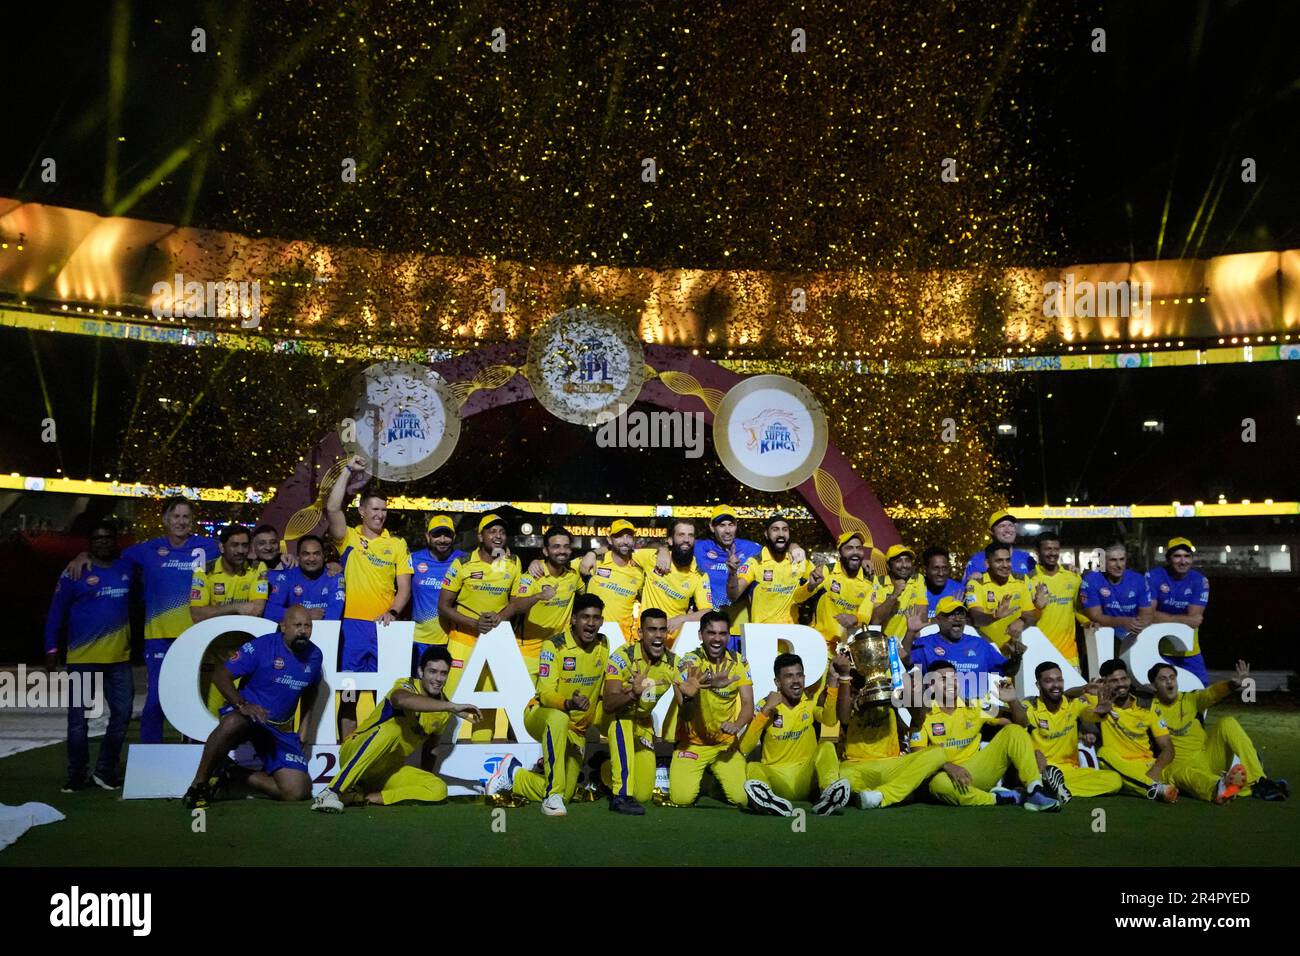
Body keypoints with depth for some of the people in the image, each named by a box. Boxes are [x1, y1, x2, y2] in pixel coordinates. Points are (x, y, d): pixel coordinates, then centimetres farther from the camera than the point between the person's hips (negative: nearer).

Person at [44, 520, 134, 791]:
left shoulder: (127, 567, 7)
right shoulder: (75, 573, -1)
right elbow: (56, 613, 1)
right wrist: (51, 649, -5)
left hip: (119, 658, 4)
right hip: (83, 659, -3)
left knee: (122, 713, 5)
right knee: (79, 718, 2)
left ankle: (105, 770, 18)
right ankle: (77, 774, 13)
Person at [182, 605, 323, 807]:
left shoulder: (314, 655, 4)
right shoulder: (261, 647, -12)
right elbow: (221, 676, -14)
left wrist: (304, 722, 13)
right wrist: (242, 705, -28)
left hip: (281, 729, 4)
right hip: (245, 715, -4)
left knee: (297, 791, -13)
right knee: (232, 723, -43)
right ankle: (199, 783, -23)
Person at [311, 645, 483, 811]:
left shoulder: (444, 709, 2)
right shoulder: (407, 686, -18)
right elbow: (401, 700, -44)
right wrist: (453, 707, -49)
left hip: (389, 771, 6)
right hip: (354, 754, -6)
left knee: (439, 790, -16)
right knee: (390, 729, -37)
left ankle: (367, 797, -16)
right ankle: (332, 792, -33)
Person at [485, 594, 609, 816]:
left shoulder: (603, 645, -3)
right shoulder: (555, 646, -18)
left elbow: (606, 690, 9)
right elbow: (545, 693, -25)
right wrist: (569, 704, -45)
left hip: (576, 731, 5)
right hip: (541, 715, -5)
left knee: (565, 795, 0)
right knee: (559, 718, -42)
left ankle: (512, 775, 26)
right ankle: (553, 795, -32)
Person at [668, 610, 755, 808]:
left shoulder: (739, 662, -2)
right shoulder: (690, 660, -14)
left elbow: (748, 704, -5)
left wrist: (737, 725, -28)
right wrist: (709, 685, -53)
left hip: (726, 744, 3)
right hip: (692, 743, -2)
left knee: (742, 798, -11)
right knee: (681, 798, -17)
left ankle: (716, 776, 22)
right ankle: (698, 776, 18)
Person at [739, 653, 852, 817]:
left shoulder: (811, 701, 1)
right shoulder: (765, 706, -3)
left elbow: (830, 720, -23)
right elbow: (744, 748, -16)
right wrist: (766, 710, -22)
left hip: (806, 778, 1)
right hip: (776, 777, -1)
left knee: (827, 746, -20)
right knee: (752, 767, -27)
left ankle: (829, 791, -44)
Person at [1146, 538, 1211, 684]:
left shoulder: (1199, 581, -6)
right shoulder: (1153, 577, -12)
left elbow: (1194, 618, -14)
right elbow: (1149, 615, -18)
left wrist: (1164, 618, -21)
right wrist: (1183, 619, -18)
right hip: (1158, 649, -2)